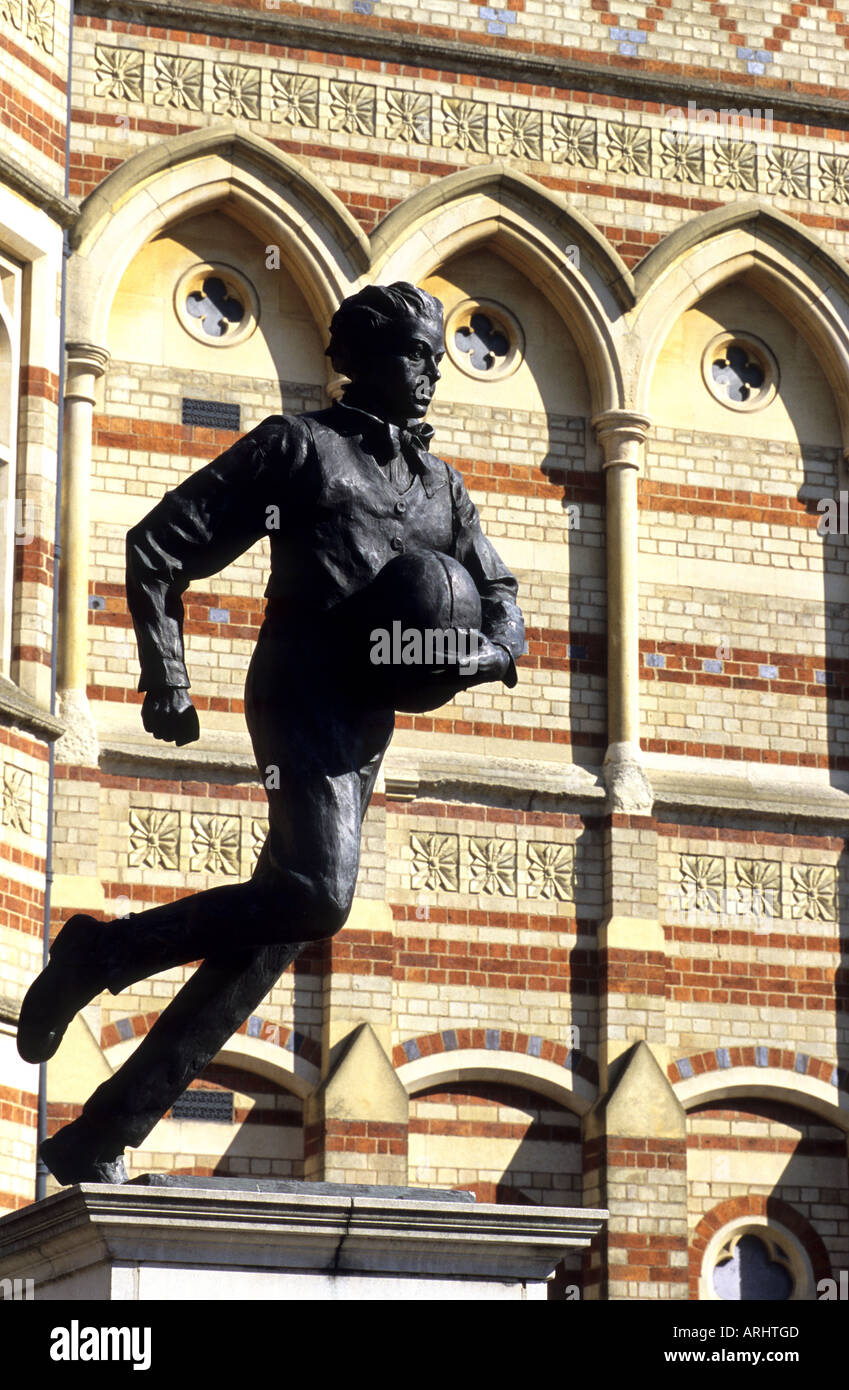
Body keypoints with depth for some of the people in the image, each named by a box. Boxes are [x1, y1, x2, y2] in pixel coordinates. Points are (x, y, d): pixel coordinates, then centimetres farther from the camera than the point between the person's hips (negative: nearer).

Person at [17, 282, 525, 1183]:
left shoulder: (440, 486, 24)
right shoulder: (299, 445, 5)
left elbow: (504, 601, 21)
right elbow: (157, 548, 3)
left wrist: (487, 652, -4)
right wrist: (166, 680, -7)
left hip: (368, 727, 7)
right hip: (302, 693, -7)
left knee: (271, 938, 2)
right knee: (318, 896, -28)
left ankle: (97, 1141, 6)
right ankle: (101, 951, -10)